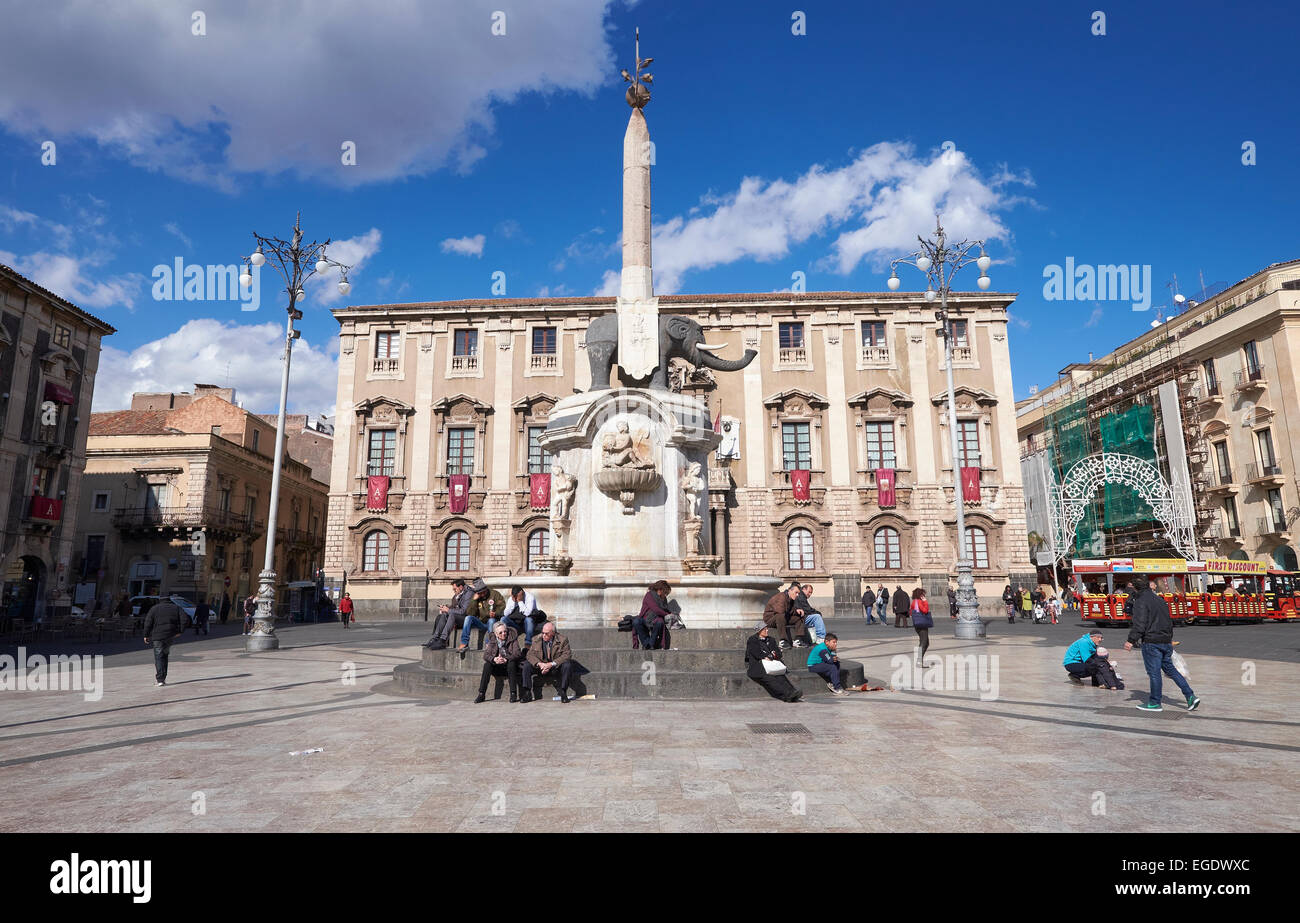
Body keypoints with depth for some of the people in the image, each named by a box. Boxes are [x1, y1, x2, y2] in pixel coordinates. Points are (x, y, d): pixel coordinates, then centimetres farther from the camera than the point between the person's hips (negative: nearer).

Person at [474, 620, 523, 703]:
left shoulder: (512, 638, -8)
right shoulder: (492, 640, 1)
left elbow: (517, 653, -18)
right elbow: (486, 655, -8)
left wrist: (506, 659, -34)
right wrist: (494, 659, -30)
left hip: (510, 668, -3)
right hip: (497, 668, 3)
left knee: (511, 663, -33)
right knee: (487, 664, -23)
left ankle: (513, 694, -31)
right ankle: (481, 694, -21)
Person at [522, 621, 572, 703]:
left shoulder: (562, 640, -10)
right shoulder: (537, 639, -2)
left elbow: (567, 655, -17)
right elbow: (530, 654, -6)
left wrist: (551, 664, -28)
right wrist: (539, 664, -26)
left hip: (556, 668, -2)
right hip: (541, 667, 3)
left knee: (567, 665, -31)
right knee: (527, 664, -18)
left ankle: (563, 693, -22)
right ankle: (527, 693, -15)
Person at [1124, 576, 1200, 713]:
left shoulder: (1140, 602, -11)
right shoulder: (1160, 600, 15)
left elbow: (1139, 624, -20)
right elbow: (1169, 622, 23)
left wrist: (1131, 641, -19)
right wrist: (1170, 639, 33)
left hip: (1151, 642, -8)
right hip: (1166, 642, 8)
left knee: (1154, 673, -2)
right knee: (1170, 669, 18)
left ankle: (1155, 703, 6)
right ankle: (1191, 696, 13)